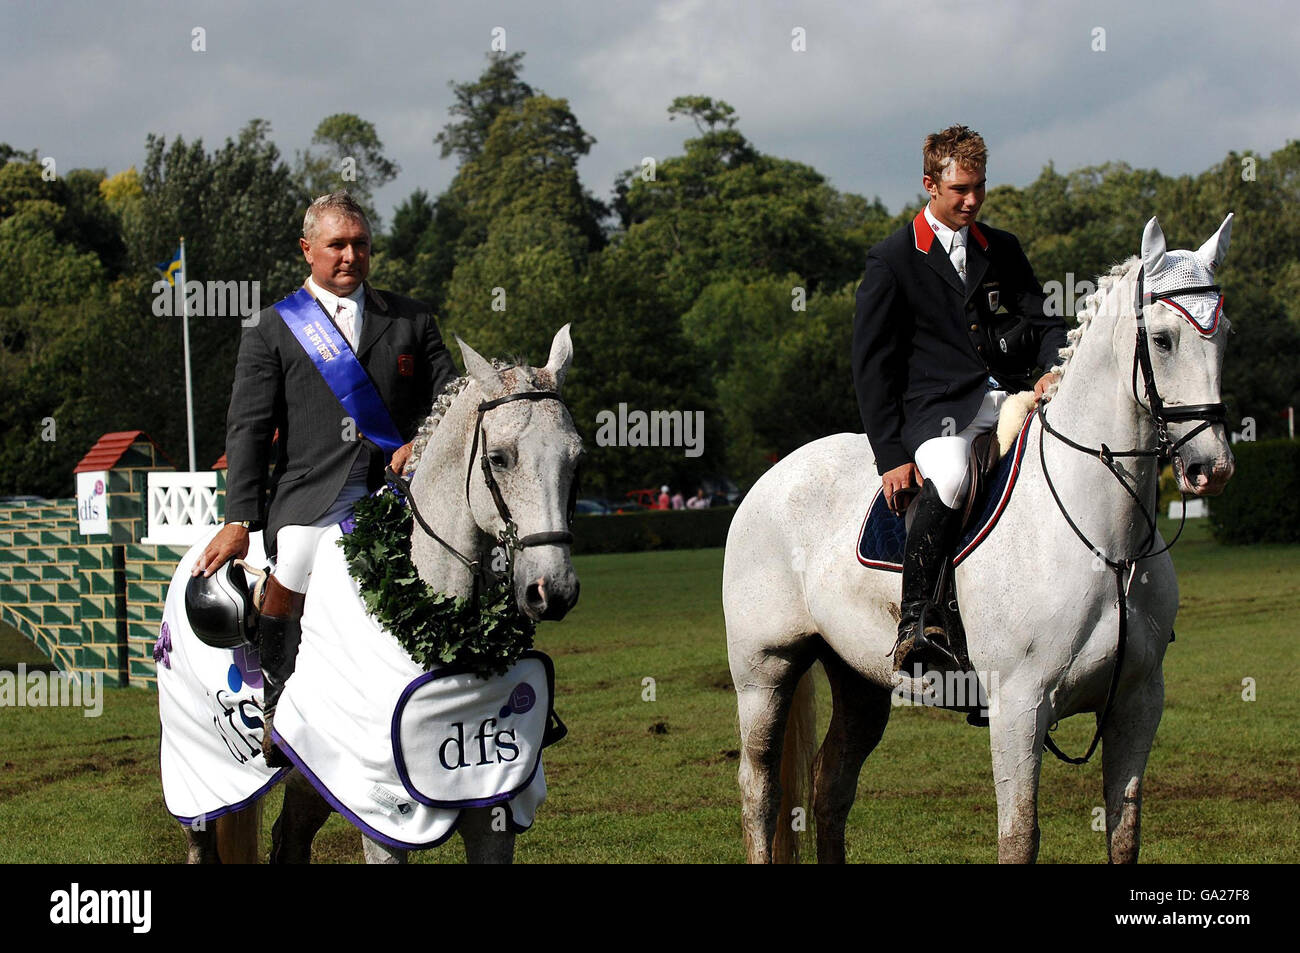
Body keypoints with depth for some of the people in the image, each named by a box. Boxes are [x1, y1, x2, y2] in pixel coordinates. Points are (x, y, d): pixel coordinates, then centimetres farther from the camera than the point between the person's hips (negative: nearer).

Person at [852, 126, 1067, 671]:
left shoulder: (1003, 250, 18)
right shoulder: (891, 262, 3)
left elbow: (1043, 322, 17)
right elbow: (871, 365, 0)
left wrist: (1055, 369, -9)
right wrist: (890, 456, -9)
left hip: (1008, 396, 5)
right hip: (937, 407, -5)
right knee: (949, 477, -38)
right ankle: (916, 626, -38)